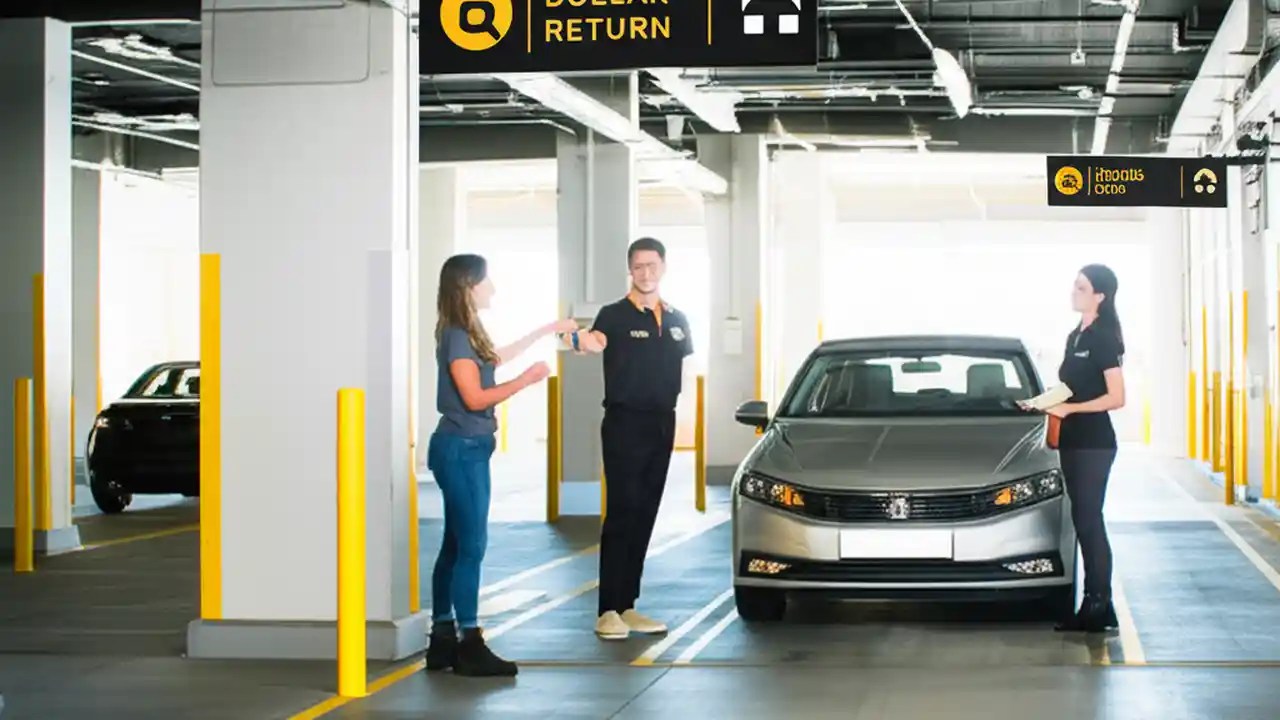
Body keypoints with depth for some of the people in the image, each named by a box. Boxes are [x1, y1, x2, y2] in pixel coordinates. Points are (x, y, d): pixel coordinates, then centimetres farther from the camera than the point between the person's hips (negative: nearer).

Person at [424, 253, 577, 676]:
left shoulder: (466, 334, 13)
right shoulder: (456, 337, -15)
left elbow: (499, 356, 32)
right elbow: (475, 398, -18)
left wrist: (548, 330, 36)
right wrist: (528, 379, -11)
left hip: (465, 449, 10)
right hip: (461, 449, -10)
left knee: (455, 546, 10)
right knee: (471, 546, -9)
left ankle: (443, 640, 14)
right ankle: (470, 645, -8)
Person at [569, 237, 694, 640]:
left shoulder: (677, 320, 12)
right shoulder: (615, 315, -6)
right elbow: (598, 341, -28)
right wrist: (582, 341, -52)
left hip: (662, 424, 6)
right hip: (625, 423, -6)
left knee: (644, 517, 7)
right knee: (621, 515, -9)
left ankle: (627, 606, 13)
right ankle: (608, 611, -8)